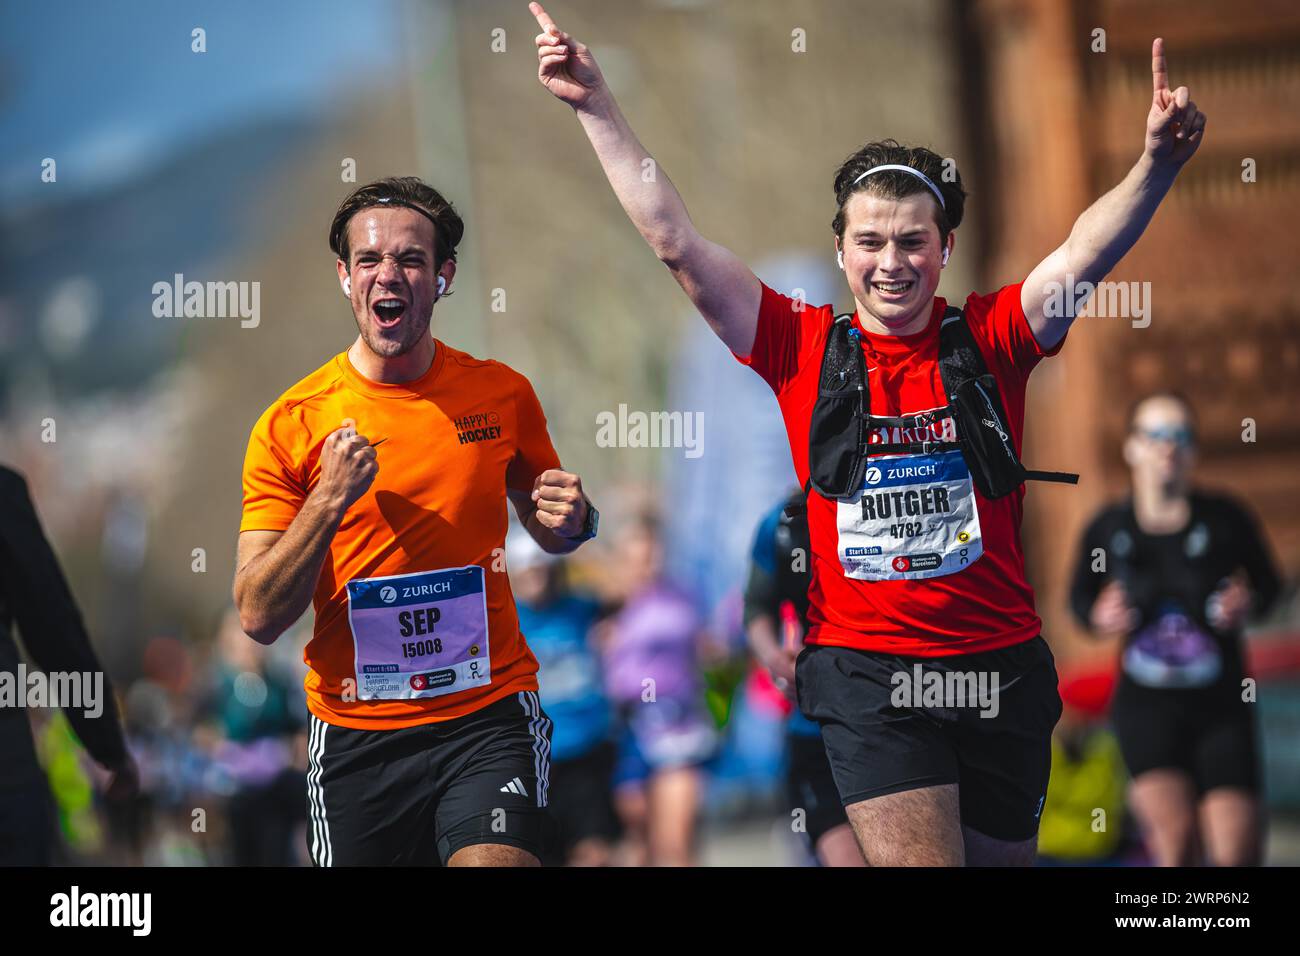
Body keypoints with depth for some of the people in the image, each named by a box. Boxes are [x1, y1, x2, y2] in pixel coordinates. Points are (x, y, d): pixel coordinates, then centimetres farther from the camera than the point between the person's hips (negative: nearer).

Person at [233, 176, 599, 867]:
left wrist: (573, 521, -3)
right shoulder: (291, 426, -3)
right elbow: (258, 617, -6)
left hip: (489, 713, 0)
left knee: (496, 861, -23)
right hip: (355, 729, 1)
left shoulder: (503, 395, 3)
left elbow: (547, 528, 21)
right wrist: (329, 501, -19)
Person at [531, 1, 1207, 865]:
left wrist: (1158, 162, -31)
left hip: (1003, 669, 2)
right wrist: (597, 108, -3)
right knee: (919, 861, -13)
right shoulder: (806, 348, 1)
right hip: (869, 674, -2)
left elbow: (1089, 252, -13)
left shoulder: (990, 339, 1)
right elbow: (676, 241, 0)